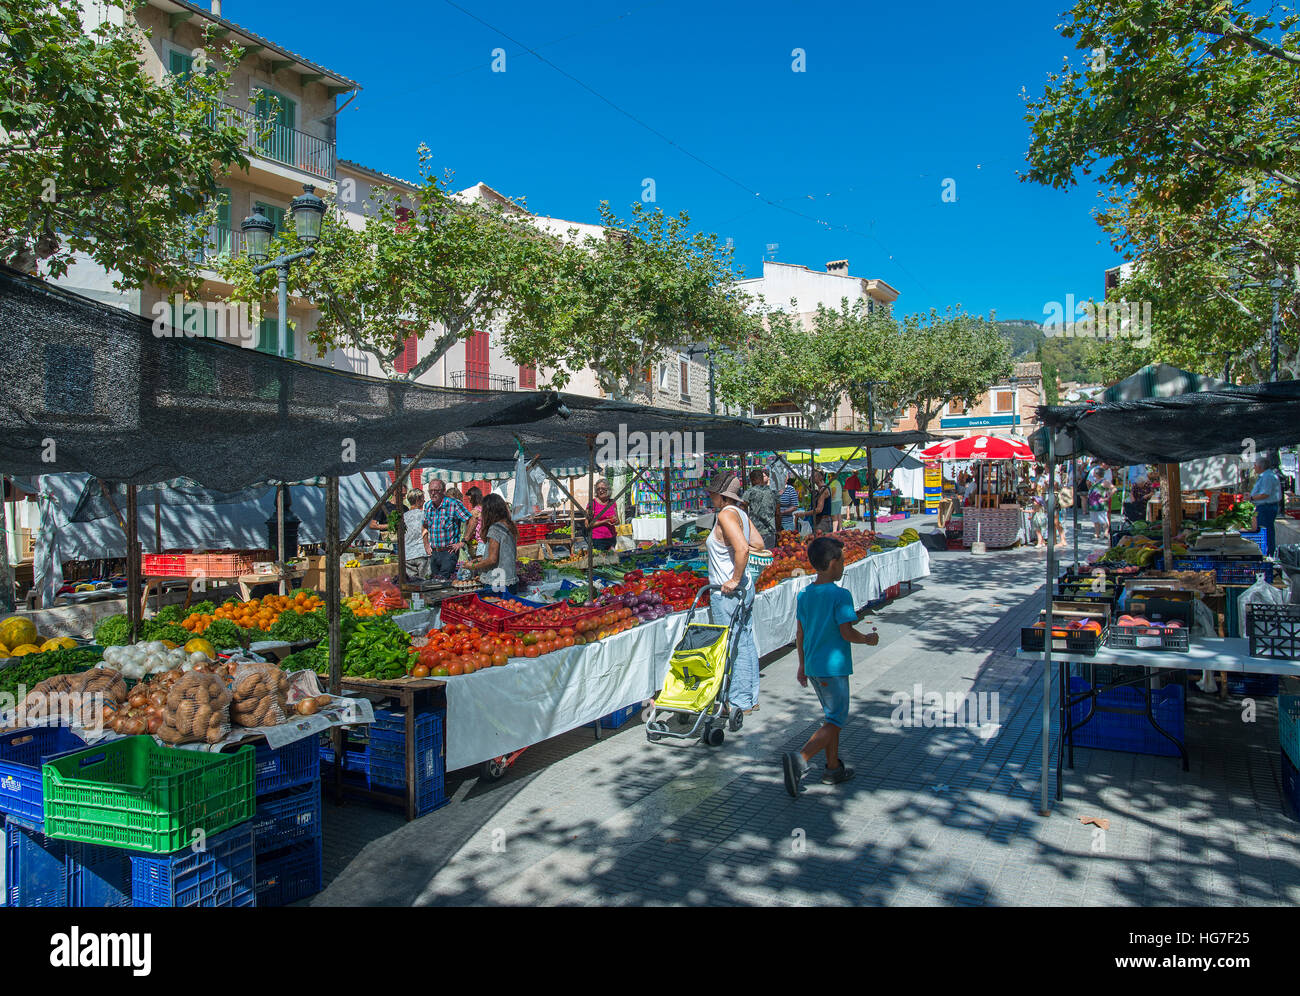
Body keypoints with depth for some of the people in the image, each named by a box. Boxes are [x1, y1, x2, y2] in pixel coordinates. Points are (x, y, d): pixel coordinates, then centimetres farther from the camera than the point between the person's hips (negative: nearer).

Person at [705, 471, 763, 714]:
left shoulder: (726, 514, -17)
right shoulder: (741, 513, 9)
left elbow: (742, 548, -30)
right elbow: (759, 544, 14)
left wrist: (735, 580, -22)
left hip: (727, 592, -10)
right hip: (745, 588, 10)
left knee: (730, 646, 1)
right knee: (746, 643, 15)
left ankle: (739, 701, 10)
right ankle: (751, 698, 25)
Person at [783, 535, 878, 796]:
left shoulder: (804, 595, 5)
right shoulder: (840, 596, -16)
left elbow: (799, 634, 10)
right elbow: (846, 632, -19)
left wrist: (802, 666, 19)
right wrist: (868, 639, 1)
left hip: (813, 667, 7)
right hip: (834, 667, -7)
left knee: (832, 716, 21)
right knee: (836, 721, 1)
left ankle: (833, 769, 28)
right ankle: (800, 759, -15)